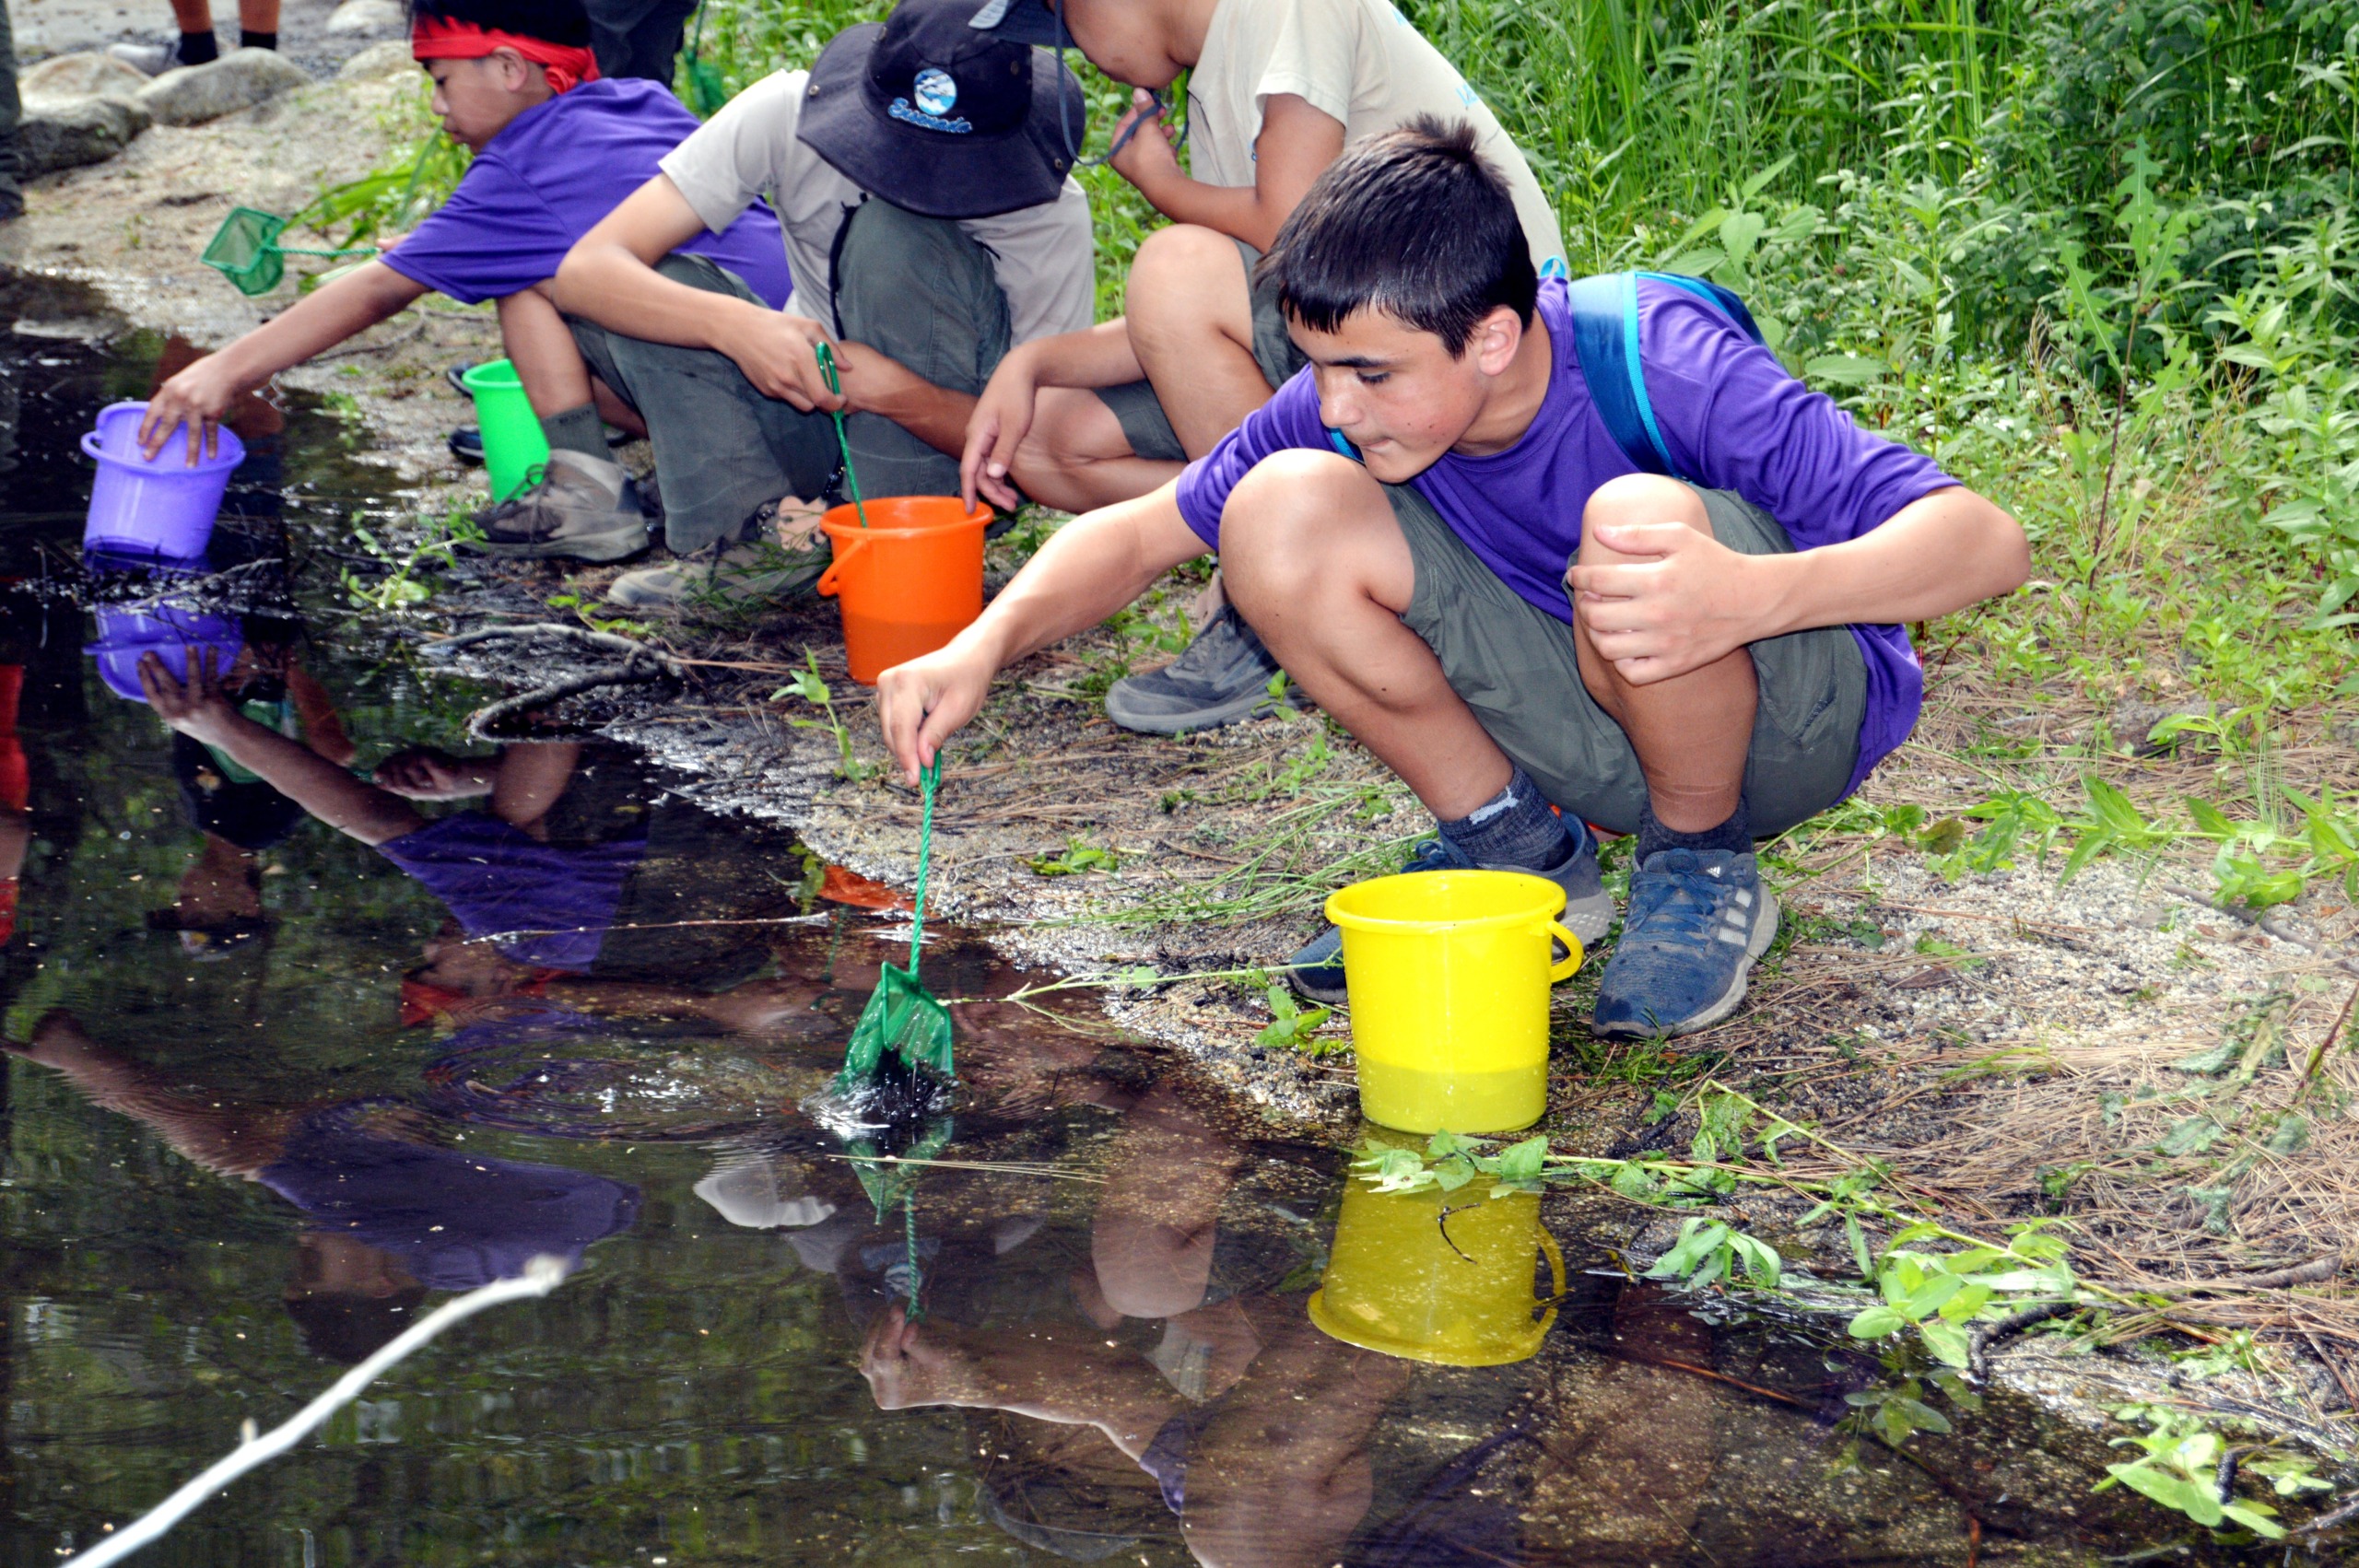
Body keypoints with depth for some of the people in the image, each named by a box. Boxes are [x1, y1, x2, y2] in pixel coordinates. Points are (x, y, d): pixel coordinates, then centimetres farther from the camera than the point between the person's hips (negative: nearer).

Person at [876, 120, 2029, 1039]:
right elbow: (1141, 532, -2)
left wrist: (1751, 594, -51)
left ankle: (1703, 872, -9)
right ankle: (1517, 850, 2)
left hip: (1793, 720, -5)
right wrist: (983, 649, -21)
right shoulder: (1352, 399, -13)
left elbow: (1986, 540, -33)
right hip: (1591, 733, 5)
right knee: (1282, 512, -17)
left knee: (1639, 522, -38)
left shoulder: (1662, 363, -29)